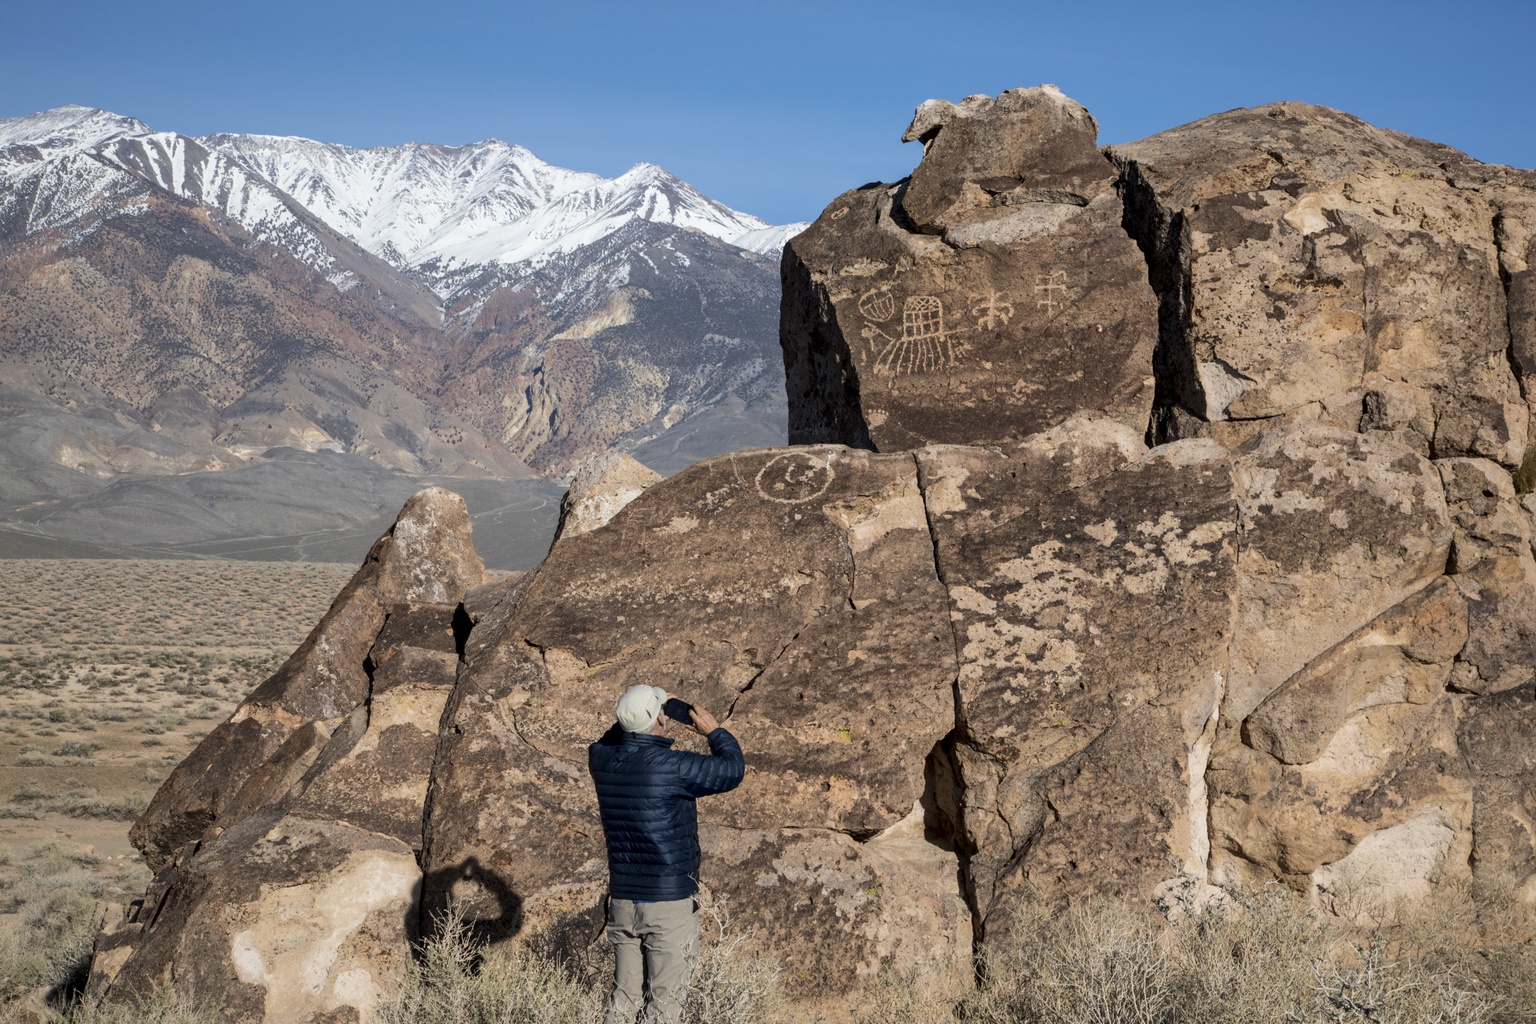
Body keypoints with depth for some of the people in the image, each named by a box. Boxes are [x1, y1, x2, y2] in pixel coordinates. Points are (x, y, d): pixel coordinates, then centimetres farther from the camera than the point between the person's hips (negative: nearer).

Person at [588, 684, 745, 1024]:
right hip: (671, 905, -6)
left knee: (625, 996, 17)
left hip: (622, 903, 6)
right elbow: (732, 770, -6)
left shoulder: (603, 761, -3)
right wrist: (714, 731, 9)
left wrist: (637, 716, 19)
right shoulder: (672, 766, -21)